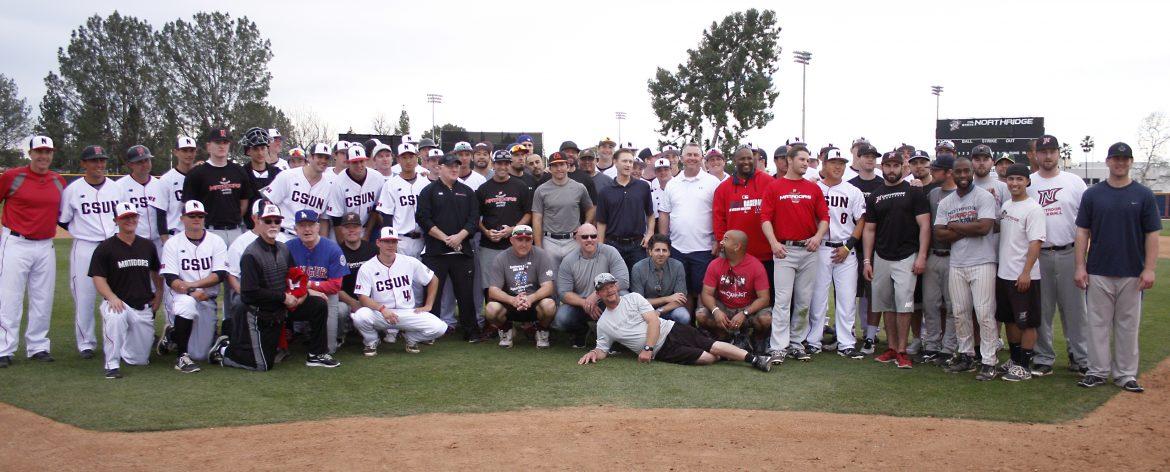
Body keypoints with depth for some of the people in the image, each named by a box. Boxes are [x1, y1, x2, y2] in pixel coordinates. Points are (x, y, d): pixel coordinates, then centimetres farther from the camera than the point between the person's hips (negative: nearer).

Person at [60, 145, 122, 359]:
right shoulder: (73, 189, -1)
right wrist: (83, 232, 3)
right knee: (84, 297, 0)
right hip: (85, 249, -3)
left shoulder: (115, 187, 8)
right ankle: (86, 343, 12)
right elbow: (63, 221, 6)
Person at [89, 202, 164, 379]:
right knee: (115, 317, -41)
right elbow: (98, 278, -8)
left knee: (141, 359, 1)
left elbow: (156, 272, 23)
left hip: (143, 307, 4)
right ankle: (112, 364, -25)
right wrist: (112, 297, -25)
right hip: (118, 302, -3)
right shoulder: (105, 248, -3)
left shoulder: (147, 245, 10)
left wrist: (158, 295, 10)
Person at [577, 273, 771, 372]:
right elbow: (603, 349, 13)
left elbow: (654, 321, -4)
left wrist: (647, 348, -16)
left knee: (713, 346, -16)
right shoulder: (603, 323, 10)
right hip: (663, 351, -1)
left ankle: (754, 358, -10)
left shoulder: (633, 298, 6)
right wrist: (594, 353, -12)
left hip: (673, 330, 1)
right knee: (707, 358, -19)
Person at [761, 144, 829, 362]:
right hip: (784, 250, -3)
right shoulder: (774, 187, 4)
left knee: (804, 301, 7)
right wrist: (774, 243, -15)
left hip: (808, 250, 4)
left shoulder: (814, 188, 12)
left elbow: (824, 217, 10)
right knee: (782, 300, -7)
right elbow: (765, 217, -3)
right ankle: (778, 346, -5)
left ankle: (796, 342, 18)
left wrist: (818, 236, -9)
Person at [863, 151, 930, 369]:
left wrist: (921, 256, -12)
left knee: (904, 304, -9)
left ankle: (902, 351, -3)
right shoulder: (874, 197, 11)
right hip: (881, 258, 4)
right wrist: (867, 260, 4)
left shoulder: (913, 192, 1)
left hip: (906, 257, -4)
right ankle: (891, 348, 16)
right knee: (887, 305, 7)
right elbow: (869, 230, 12)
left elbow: (924, 226, -3)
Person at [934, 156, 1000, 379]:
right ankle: (966, 356, 21)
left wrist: (954, 226, -6)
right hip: (957, 264, 5)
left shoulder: (984, 197, -4)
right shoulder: (945, 202, 11)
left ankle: (988, 362, -1)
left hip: (982, 263, -5)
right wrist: (969, 230, -10)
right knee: (960, 312, 10)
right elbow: (939, 233, 1)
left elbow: (984, 227, -17)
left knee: (984, 313, -6)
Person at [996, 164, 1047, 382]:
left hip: (1023, 277, -8)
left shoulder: (1033, 208, -12)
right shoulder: (1005, 206, 12)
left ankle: (1024, 366, 6)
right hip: (1003, 274, 8)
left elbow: (1036, 243, -17)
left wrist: (1026, 273, -21)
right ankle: (1015, 360, 28)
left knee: (1026, 322, 0)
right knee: (1009, 320, 16)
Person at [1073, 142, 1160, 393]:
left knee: (1128, 325, 6)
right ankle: (1098, 371, 14)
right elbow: (1082, 232, 4)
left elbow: (1152, 234, 1)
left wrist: (1149, 269, -8)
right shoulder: (1092, 194, 4)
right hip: (1098, 273, 0)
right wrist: (1080, 266, -3)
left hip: (1132, 274, 0)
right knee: (1098, 324, 5)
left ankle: (1125, 374, 15)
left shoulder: (1144, 195, 3)